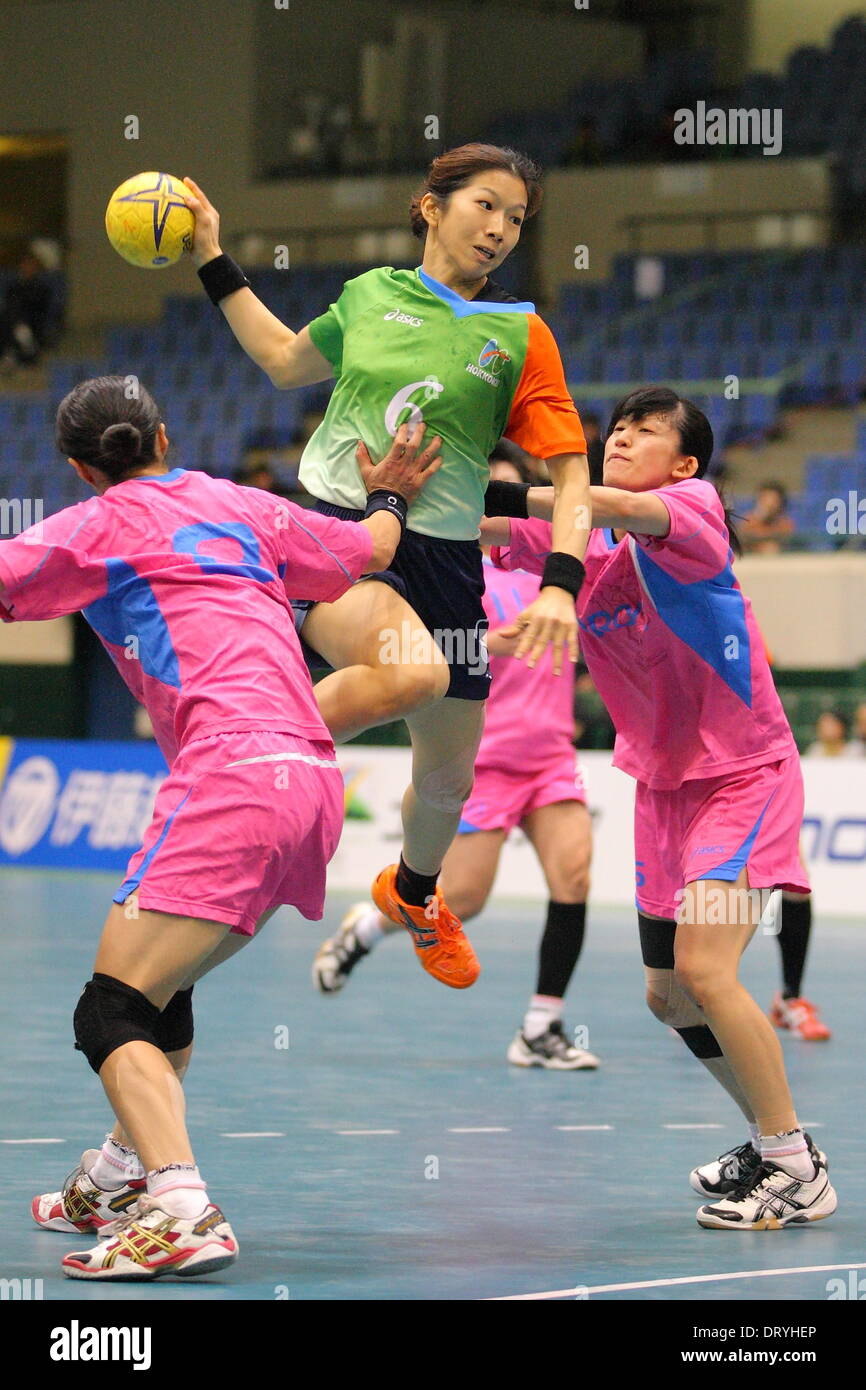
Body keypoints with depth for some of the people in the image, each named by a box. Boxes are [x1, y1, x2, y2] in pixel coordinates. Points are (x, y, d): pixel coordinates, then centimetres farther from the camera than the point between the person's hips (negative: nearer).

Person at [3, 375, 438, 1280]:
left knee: (110, 1014, -12)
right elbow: (368, 550, 33)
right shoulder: (241, 506, 21)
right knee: (160, 984, 27)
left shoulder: (97, 527, 5)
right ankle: (124, 1178, 36)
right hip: (313, 775, 8)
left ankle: (183, 1213, -32)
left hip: (233, 779, -8)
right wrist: (391, 496, 52)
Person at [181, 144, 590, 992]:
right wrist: (213, 261, 25)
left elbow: (570, 472, -1)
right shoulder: (369, 295, 6)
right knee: (415, 672, -36)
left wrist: (560, 585, -17)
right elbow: (284, 362, 26)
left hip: (442, 560, 2)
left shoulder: (519, 334, 3)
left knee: (448, 778, 14)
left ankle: (413, 892, 49)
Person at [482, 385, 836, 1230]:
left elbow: (627, 512, -39)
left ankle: (797, 1169, -8)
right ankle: (771, 1140, 31)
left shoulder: (695, 508, -17)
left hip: (742, 774, -7)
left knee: (704, 968, -20)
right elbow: (484, 528, -14)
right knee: (668, 995, 12)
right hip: (663, 783, 7)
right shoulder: (575, 533, 0)